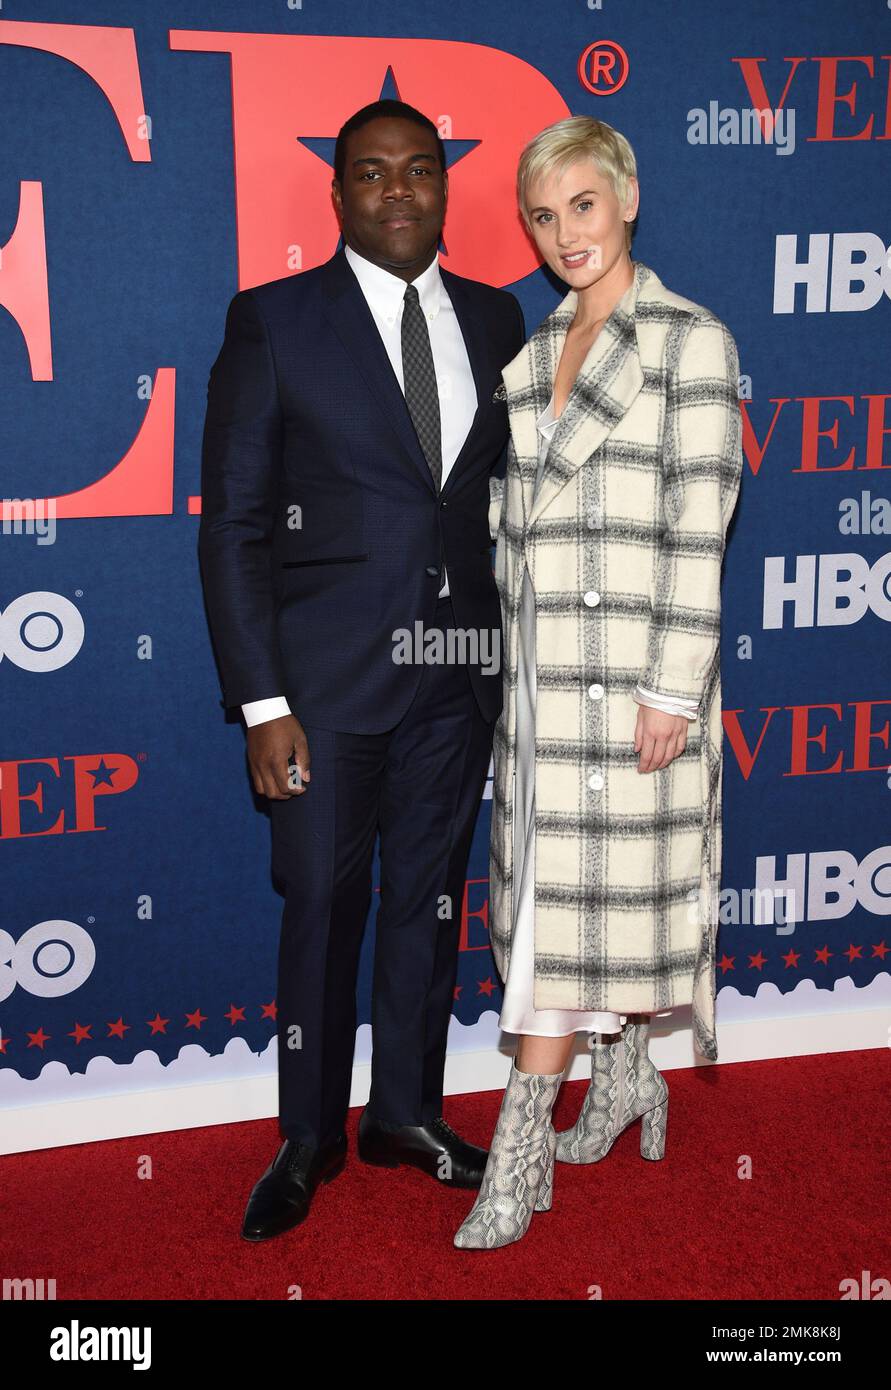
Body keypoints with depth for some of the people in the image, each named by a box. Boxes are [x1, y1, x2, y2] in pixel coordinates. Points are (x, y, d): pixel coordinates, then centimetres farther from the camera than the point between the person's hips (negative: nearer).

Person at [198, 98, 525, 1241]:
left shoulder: (495, 320, 8)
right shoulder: (273, 321, -4)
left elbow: (511, 492, 12)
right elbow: (233, 525, -6)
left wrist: (509, 653, 5)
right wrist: (261, 702, -11)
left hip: (460, 673, 4)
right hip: (329, 675, -3)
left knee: (429, 898, 14)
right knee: (323, 905, 6)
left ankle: (406, 1111, 32)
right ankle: (309, 1138, 25)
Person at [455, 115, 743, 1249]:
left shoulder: (689, 340, -7)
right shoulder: (531, 352, 14)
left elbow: (699, 528, -12)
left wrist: (673, 689, -15)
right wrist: (504, 659, 13)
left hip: (631, 667, -7)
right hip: (539, 668, 7)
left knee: (579, 893, -2)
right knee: (549, 889, 12)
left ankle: (520, 1148, 5)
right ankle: (627, 1081, 31)